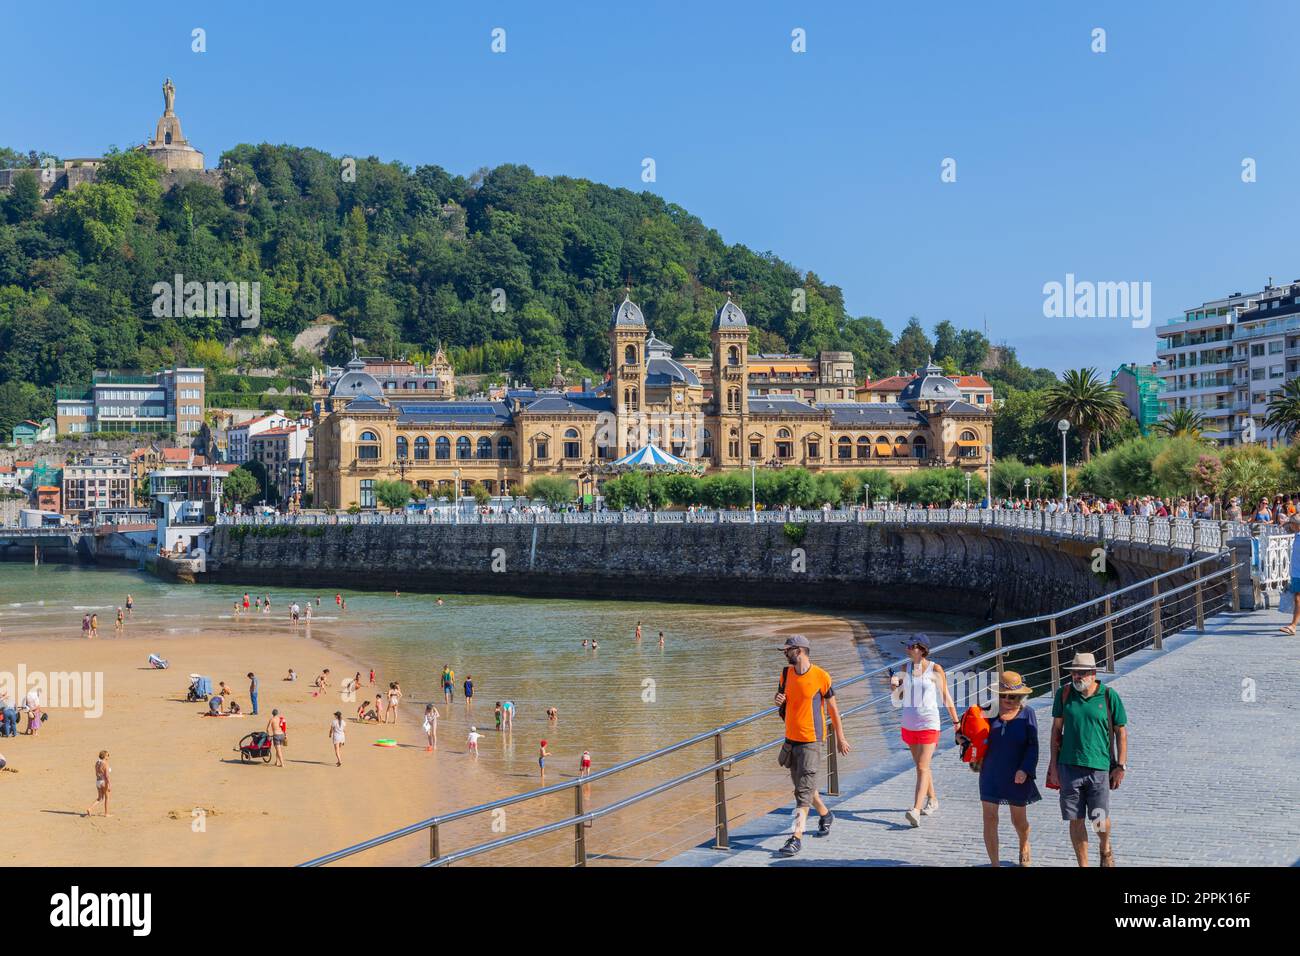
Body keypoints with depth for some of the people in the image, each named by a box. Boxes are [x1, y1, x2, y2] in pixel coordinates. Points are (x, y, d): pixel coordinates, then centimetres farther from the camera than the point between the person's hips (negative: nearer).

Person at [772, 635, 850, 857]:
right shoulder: (786, 673, 5)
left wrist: (840, 738, 2)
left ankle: (797, 838, -9)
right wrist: (779, 700, -6)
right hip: (791, 737, 7)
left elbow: (833, 708, -3)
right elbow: (781, 696, 20)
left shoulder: (820, 677, -11)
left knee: (803, 790, -9)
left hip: (810, 740, -7)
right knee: (801, 785, 19)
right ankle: (825, 815, 42)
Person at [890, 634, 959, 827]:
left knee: (922, 767, -12)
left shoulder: (935, 670, -8)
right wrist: (895, 685, -11)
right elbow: (898, 698, 10)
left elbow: (945, 697, 0)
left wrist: (956, 721, 4)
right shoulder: (906, 668, 4)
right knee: (921, 766, 18)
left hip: (929, 724, -6)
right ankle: (932, 800, 36)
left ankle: (916, 810, -20)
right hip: (909, 724, 6)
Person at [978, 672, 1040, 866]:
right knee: (989, 819, -4)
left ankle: (1024, 846, 47)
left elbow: (1033, 746, -8)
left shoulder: (1027, 714, -6)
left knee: (1019, 820, 14)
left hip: (1017, 777, -1)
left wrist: (1025, 770, -19)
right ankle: (994, 863, 6)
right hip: (990, 775, 1)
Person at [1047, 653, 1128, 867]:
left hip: (1099, 767, -2)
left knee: (1100, 819, 1)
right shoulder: (1064, 693, 3)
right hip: (1069, 767, 2)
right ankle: (1083, 864, 17)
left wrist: (1121, 766, -1)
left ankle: (1105, 848, 34)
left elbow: (1121, 732, 3)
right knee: (1076, 820, 5)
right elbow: (1056, 729, 9)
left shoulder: (1109, 696, -3)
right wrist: (1054, 764, 6)